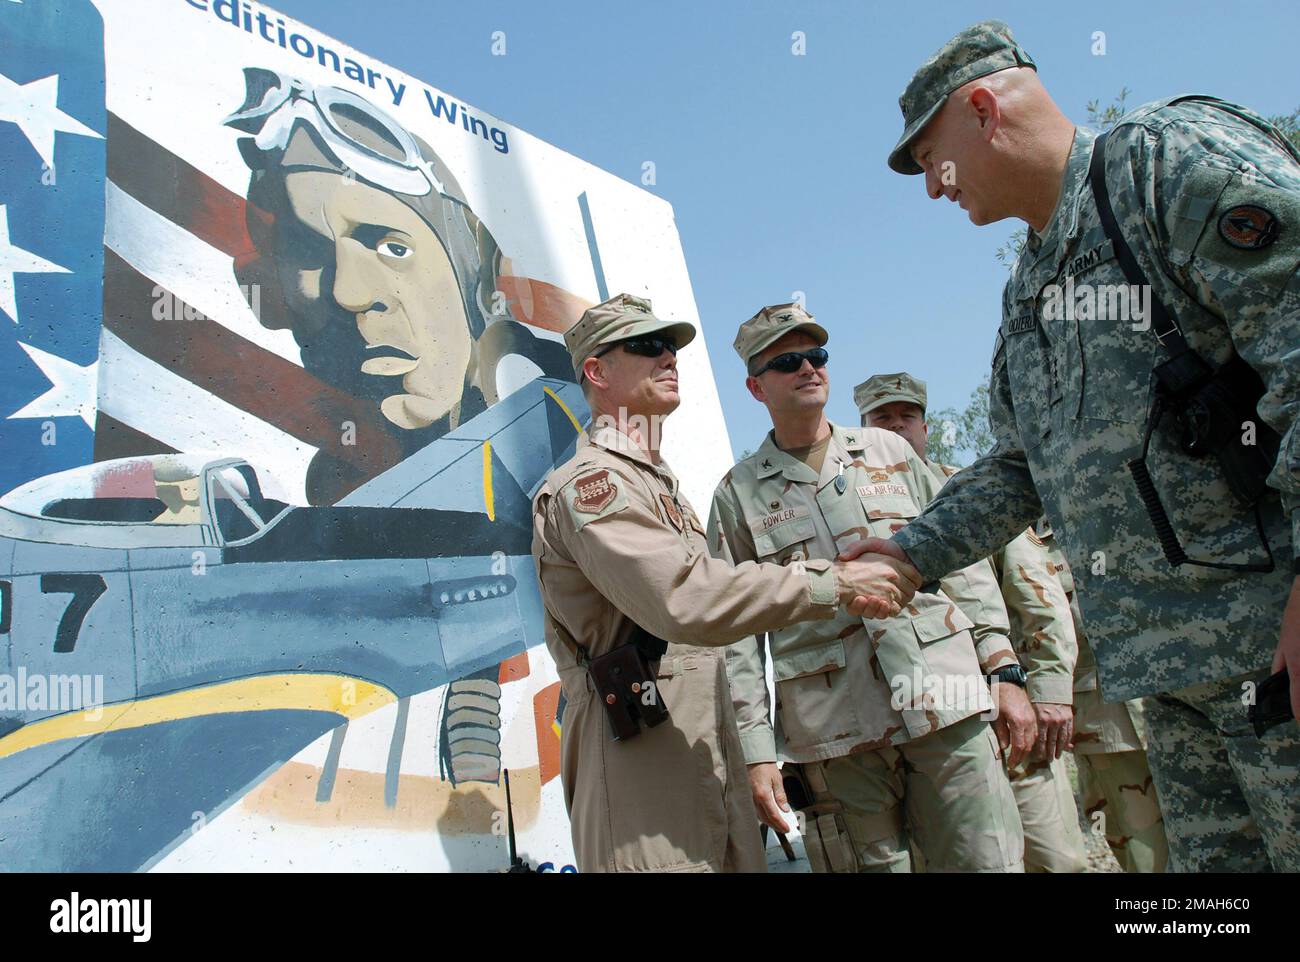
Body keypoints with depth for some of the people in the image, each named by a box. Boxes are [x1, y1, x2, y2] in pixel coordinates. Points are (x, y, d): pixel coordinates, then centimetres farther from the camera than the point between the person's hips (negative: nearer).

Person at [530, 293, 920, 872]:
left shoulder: (658, 483, 23)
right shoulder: (589, 482, -11)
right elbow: (684, 598, -26)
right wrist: (834, 584, -23)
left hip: (710, 756, 9)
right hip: (640, 755, -9)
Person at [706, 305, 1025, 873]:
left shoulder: (890, 451, 14)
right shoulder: (738, 494, 7)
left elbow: (965, 565, 14)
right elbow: (735, 634, 4)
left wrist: (1005, 674, 5)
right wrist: (756, 752, -3)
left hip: (947, 707, 2)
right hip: (834, 739, -2)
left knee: (988, 862, -1)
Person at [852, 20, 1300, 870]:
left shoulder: (1171, 155, -4)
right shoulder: (1027, 293, 23)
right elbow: (1020, 469, 27)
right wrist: (912, 553, 21)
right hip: (1171, 662, 8)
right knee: (1213, 856, 12)